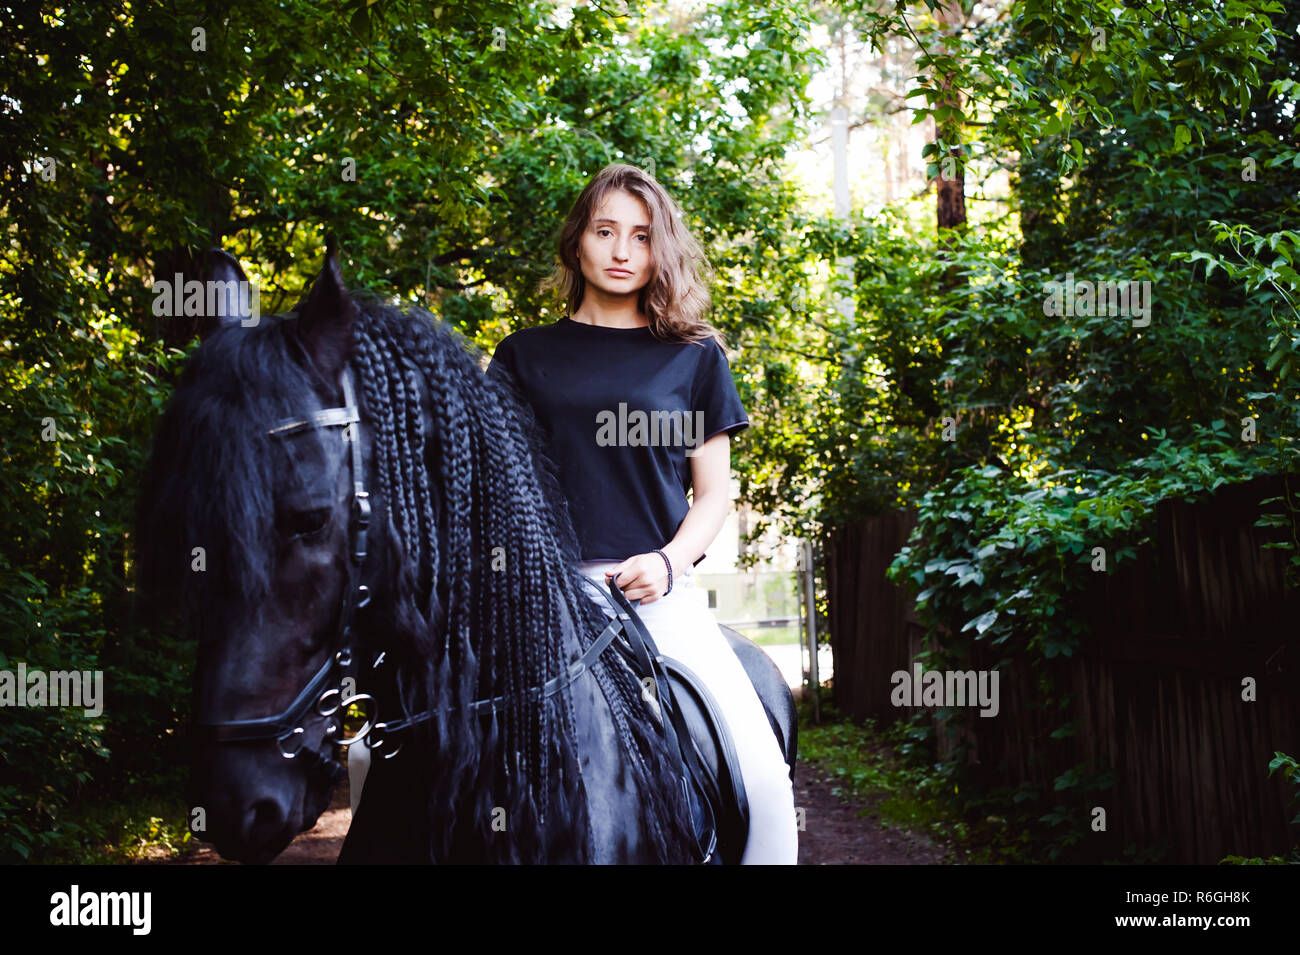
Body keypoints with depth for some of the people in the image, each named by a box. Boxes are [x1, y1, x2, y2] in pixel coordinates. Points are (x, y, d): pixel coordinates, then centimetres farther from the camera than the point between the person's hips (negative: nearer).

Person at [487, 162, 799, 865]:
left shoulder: (694, 357, 13)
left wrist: (667, 561, -7)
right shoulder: (526, 355, 14)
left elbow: (713, 493, 12)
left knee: (762, 780, -16)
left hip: (659, 592, 0)